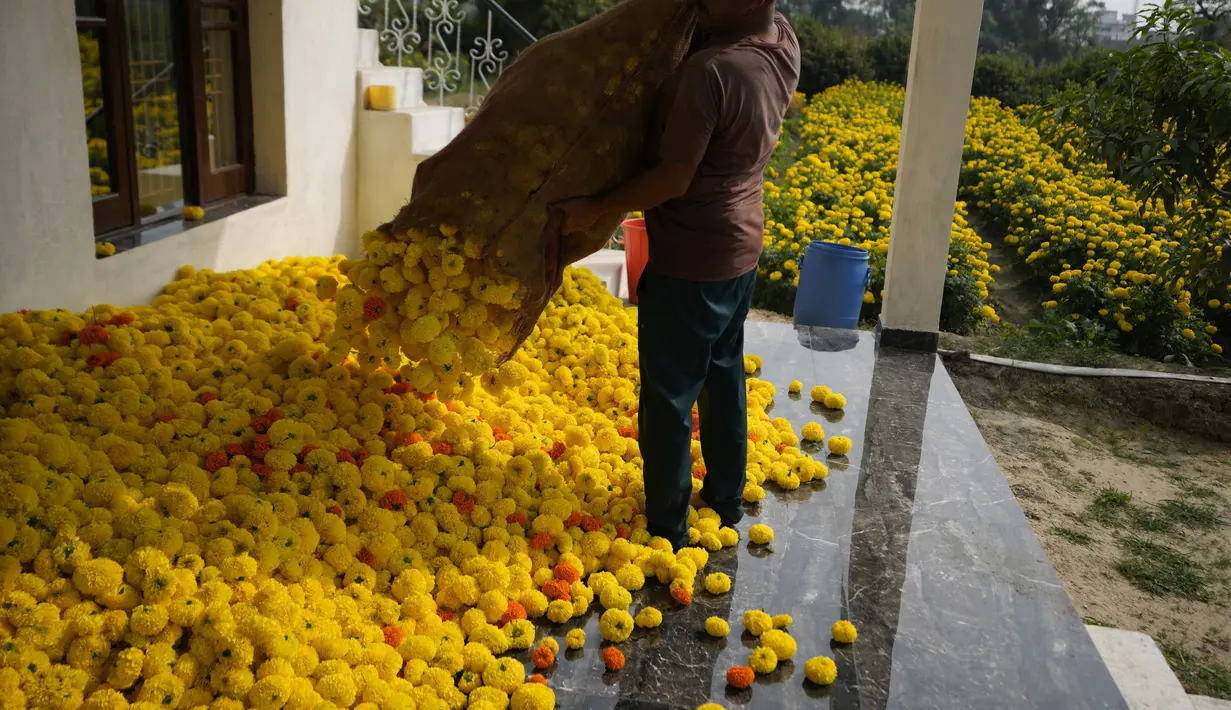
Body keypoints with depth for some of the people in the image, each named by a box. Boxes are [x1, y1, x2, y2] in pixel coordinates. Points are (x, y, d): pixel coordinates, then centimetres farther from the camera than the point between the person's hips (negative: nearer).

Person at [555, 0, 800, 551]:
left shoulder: (709, 70, -28)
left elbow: (674, 180, -24)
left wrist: (593, 210, -13)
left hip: (689, 265, -9)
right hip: (741, 253, 9)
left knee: (669, 400, 4)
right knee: (723, 379, 21)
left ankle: (667, 530, 18)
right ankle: (726, 502, 37)